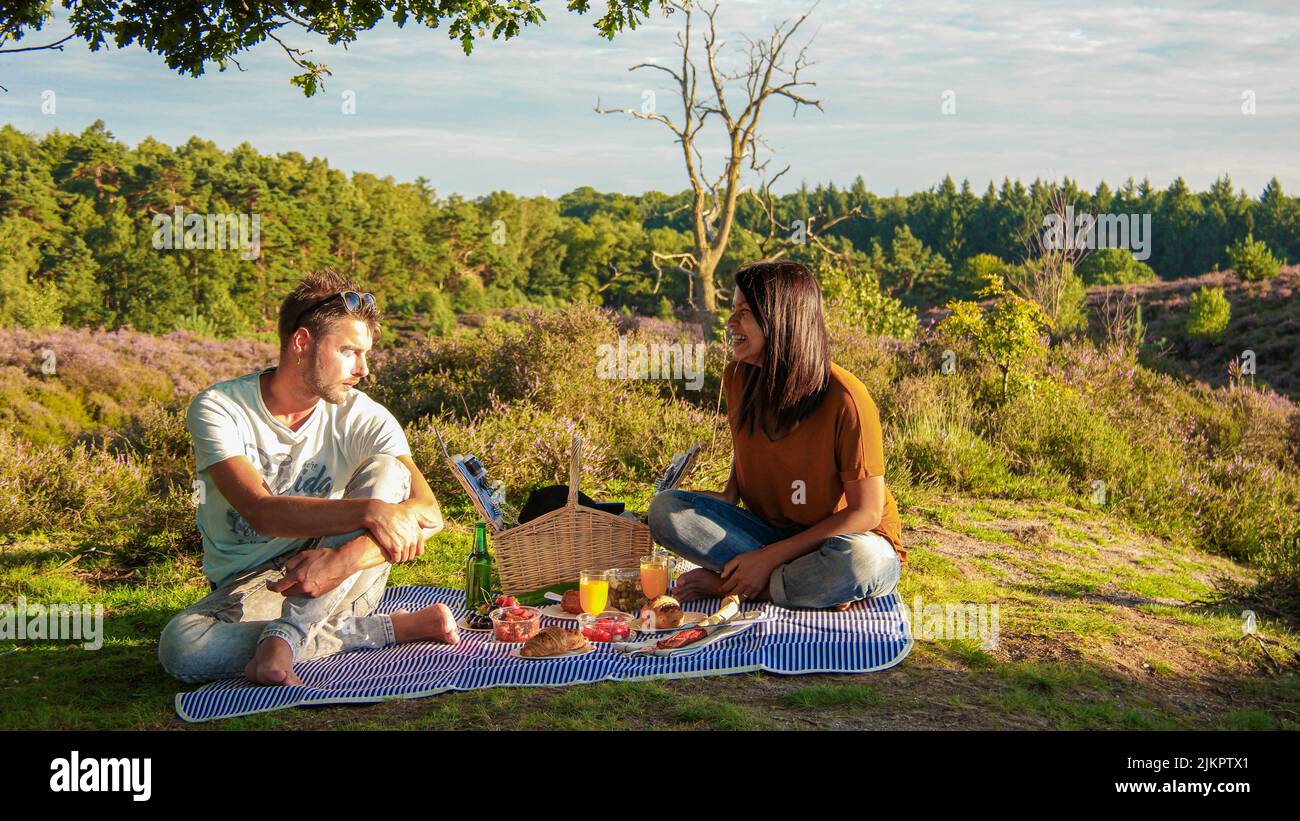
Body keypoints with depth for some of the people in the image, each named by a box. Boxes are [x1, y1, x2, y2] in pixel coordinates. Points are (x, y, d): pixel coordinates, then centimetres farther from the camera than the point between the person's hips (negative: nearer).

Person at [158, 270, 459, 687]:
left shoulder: (362, 417, -7)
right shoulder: (216, 408, -12)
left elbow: (428, 512, -20)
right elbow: (260, 512, -26)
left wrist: (345, 558, -38)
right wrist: (368, 510, -41)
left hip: (339, 583, 1)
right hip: (250, 584, -1)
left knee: (387, 470, -22)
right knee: (181, 648, -33)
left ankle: (284, 636, -33)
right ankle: (391, 627, -24)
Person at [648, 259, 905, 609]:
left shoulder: (845, 399, -22)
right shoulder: (738, 377, -4)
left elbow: (866, 512, -18)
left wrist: (769, 557, -21)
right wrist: (727, 498, -5)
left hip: (849, 540, -5)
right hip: (770, 530, 5)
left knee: (858, 560, -41)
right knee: (665, 508, -16)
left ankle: (726, 586, -18)